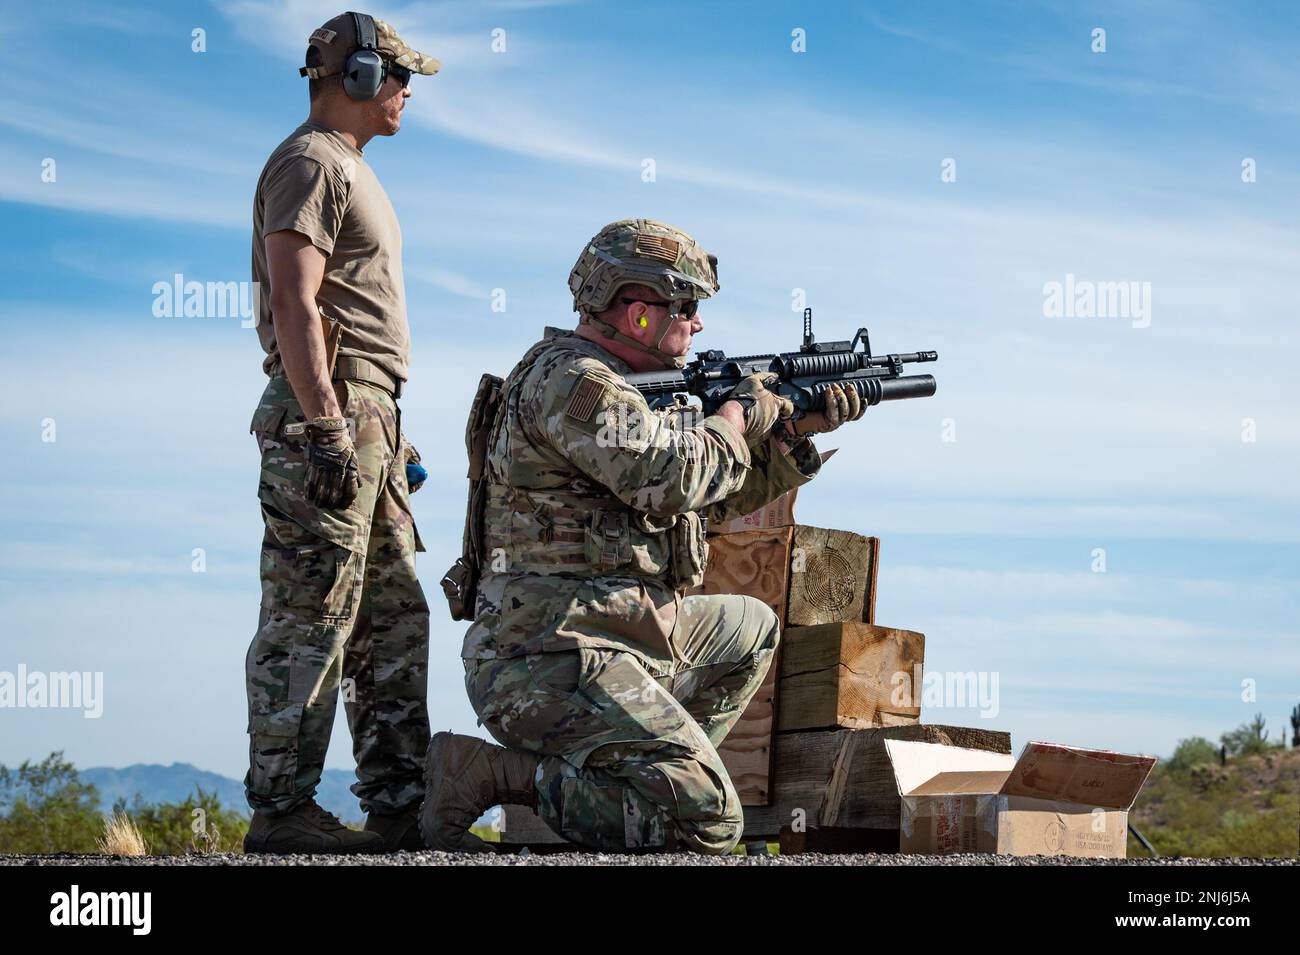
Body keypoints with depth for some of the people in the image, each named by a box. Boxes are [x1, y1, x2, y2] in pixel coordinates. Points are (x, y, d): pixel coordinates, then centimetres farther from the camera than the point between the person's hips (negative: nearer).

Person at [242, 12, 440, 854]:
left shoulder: (352, 171, 23)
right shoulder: (311, 163, -9)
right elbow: (293, 303, -18)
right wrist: (327, 428, -23)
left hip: (369, 419, 11)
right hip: (326, 414, -11)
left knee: (395, 622, 11)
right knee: (310, 624, -8)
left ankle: (399, 806, 14)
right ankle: (281, 814, -5)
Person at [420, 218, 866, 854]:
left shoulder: (623, 388, 19)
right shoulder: (569, 379, -13)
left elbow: (722, 498, 28)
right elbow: (675, 480, -24)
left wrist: (799, 430, 18)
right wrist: (739, 414, -5)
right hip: (555, 659, -11)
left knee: (750, 629, 32)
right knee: (706, 823, -22)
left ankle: (648, 773, 18)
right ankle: (488, 773, -15)